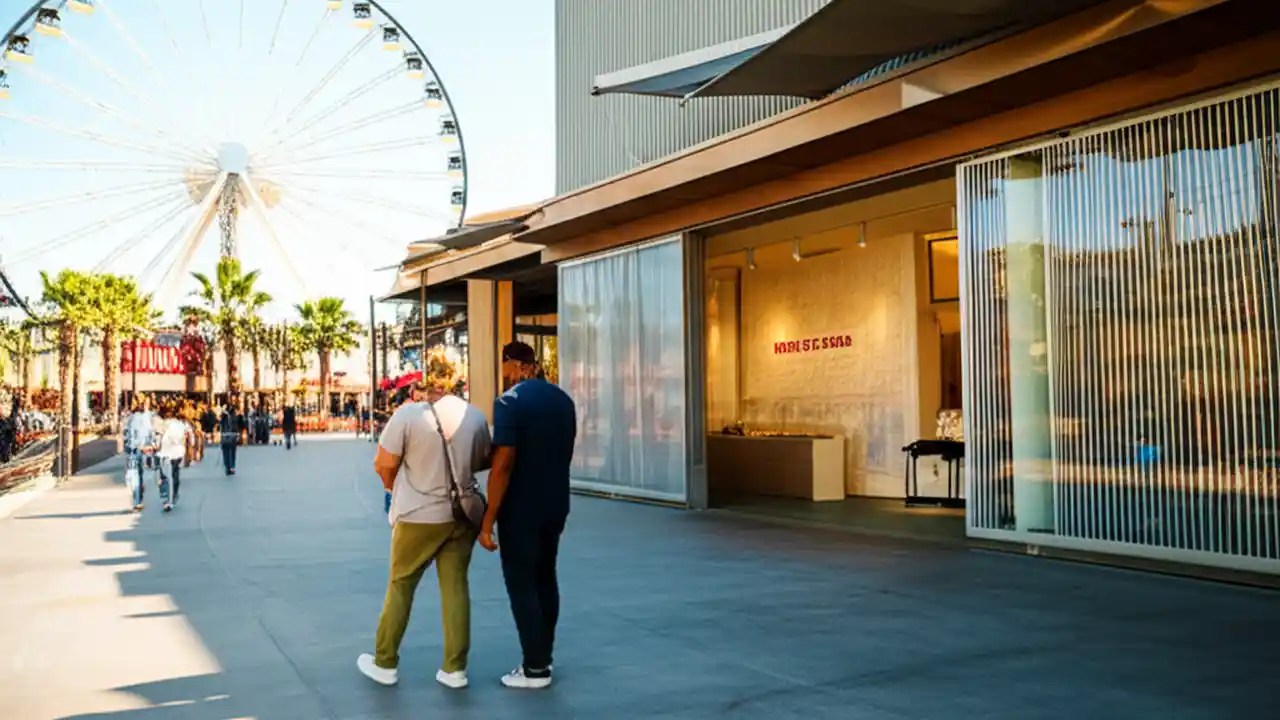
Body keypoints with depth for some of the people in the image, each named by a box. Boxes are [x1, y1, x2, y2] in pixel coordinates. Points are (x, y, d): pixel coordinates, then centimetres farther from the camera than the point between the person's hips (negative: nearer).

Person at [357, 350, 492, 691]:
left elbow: (384, 464, -9)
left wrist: (392, 485, 12)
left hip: (419, 515, -3)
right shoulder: (475, 415, -1)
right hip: (463, 513, 3)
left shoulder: (408, 414, -14)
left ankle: (385, 663, 22)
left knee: (400, 587, 12)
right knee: (456, 587, 9)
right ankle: (455, 669, 11)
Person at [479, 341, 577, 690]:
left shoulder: (510, 402, -16)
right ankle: (544, 657, 23)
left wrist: (488, 520, -17)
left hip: (521, 509, -7)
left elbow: (503, 464, -21)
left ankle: (535, 669, 6)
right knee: (545, 579, 16)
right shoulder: (563, 399, 8)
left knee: (521, 585, 2)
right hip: (556, 505, 8)